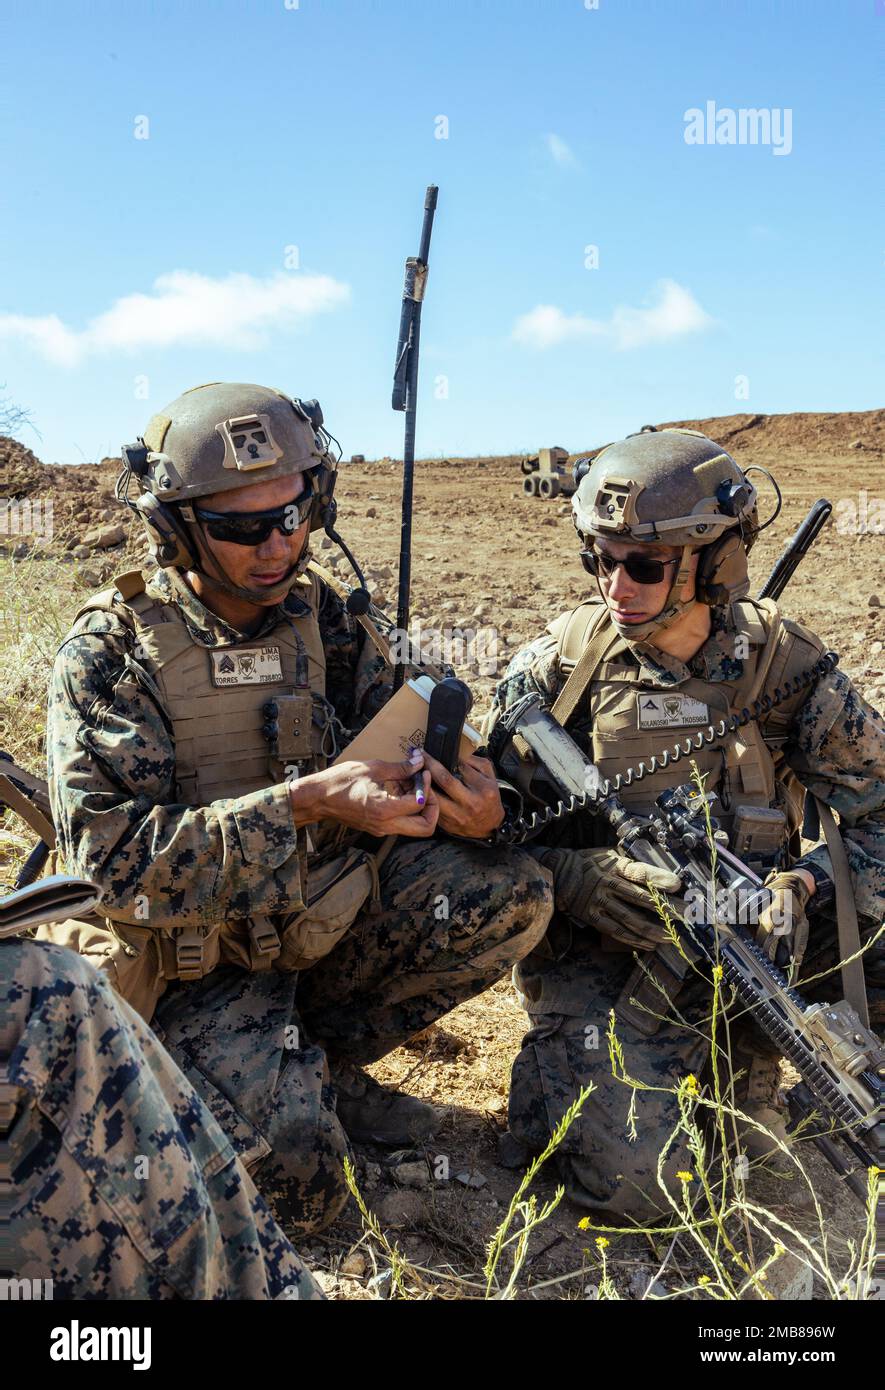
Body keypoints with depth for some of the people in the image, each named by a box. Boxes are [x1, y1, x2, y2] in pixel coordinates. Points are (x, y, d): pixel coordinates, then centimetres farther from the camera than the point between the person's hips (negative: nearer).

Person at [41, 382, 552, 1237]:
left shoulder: (330, 620, 0)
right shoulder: (109, 654, -14)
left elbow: (399, 764, 6)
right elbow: (113, 854, -23)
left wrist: (466, 802, -19)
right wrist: (303, 802, -31)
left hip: (329, 914, 5)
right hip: (199, 962, -5)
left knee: (512, 894, -16)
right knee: (297, 1180, -26)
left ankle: (321, 1061, 3)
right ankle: (271, 1091, 11)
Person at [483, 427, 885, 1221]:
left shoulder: (785, 667, -6)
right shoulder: (561, 662, -7)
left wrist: (803, 889, -25)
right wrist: (576, 876, -24)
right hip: (601, 948, -2)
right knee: (634, 1183, -20)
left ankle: (743, 1056, 5)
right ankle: (562, 1063, 14)